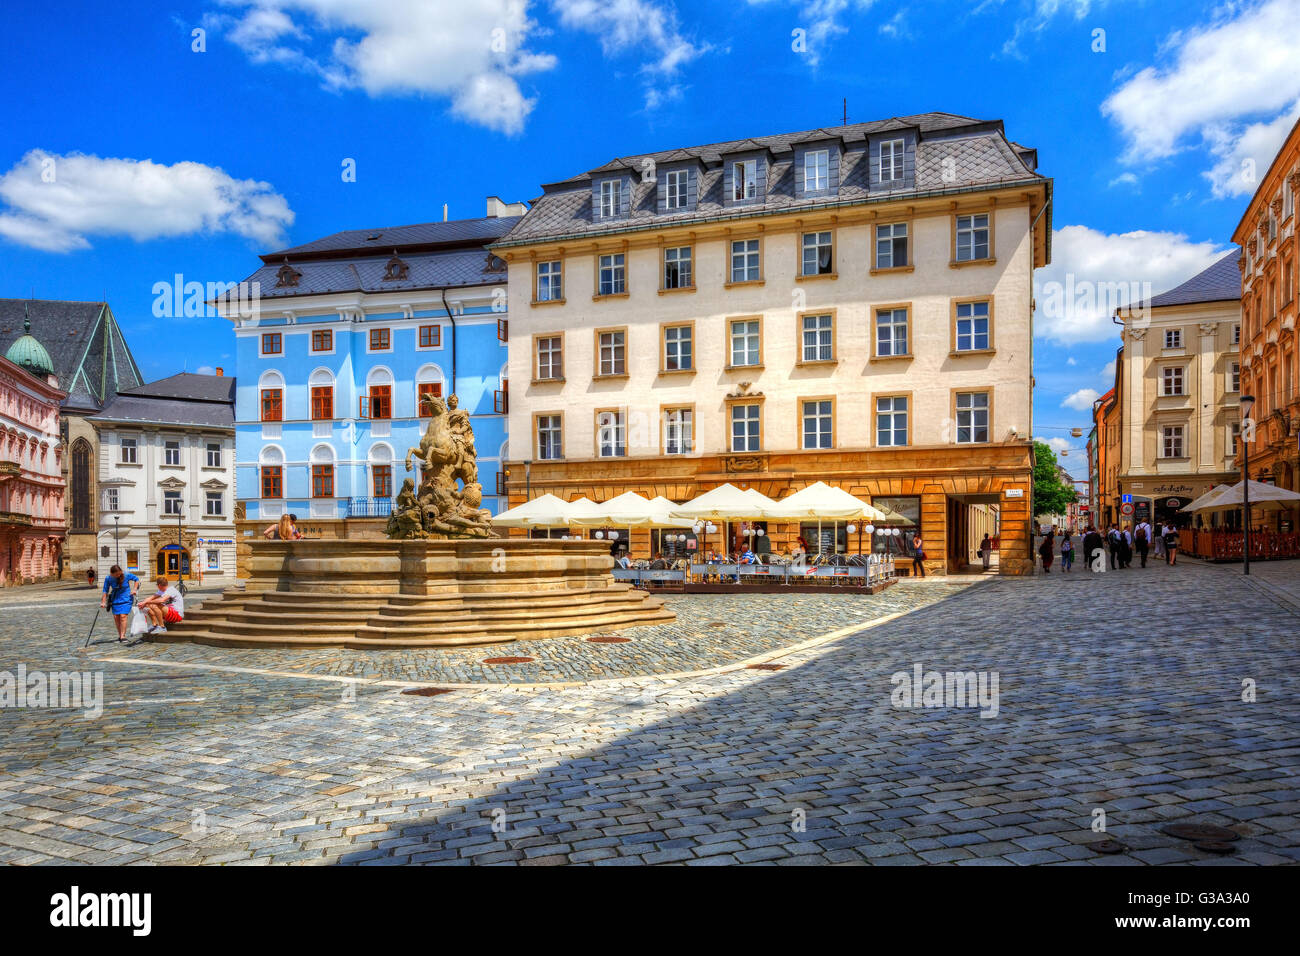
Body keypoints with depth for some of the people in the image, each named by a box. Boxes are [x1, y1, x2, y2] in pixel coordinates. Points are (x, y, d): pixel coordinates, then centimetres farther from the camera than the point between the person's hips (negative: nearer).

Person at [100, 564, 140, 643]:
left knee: (123, 616, -13)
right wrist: (103, 602, -8)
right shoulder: (108, 579, -10)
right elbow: (105, 591, -3)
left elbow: (136, 580, 2)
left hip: (126, 599, -3)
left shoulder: (126, 575, -14)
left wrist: (134, 589, -10)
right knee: (116, 617, 1)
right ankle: (120, 636, 13)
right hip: (115, 600, 3)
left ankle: (123, 636, -14)